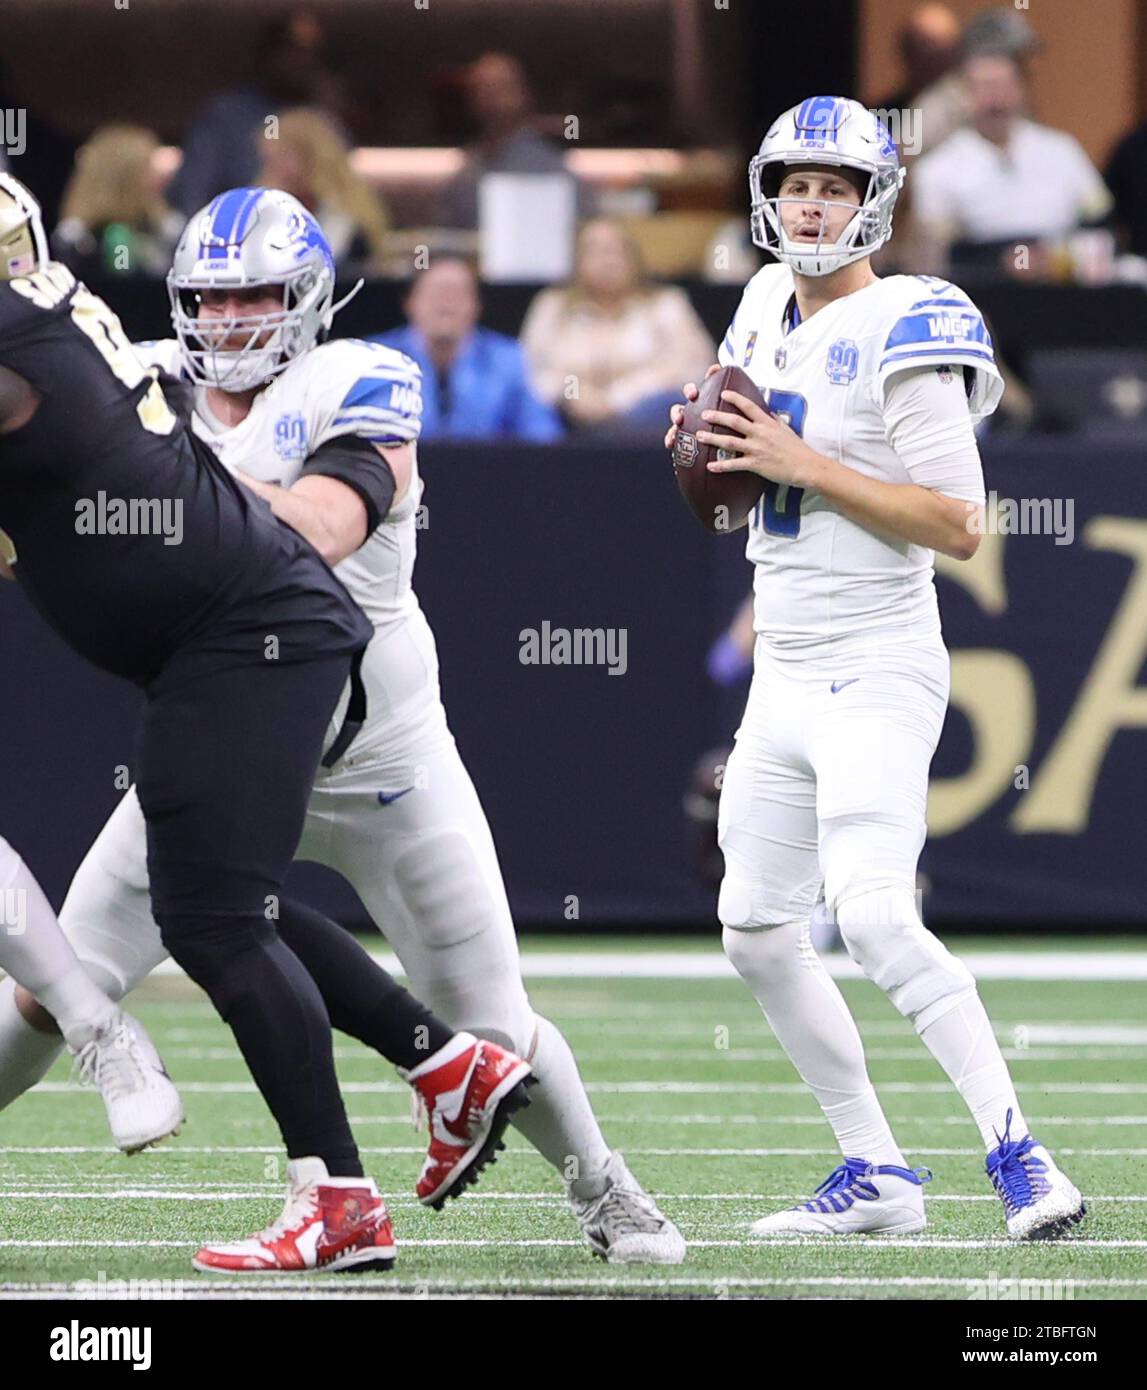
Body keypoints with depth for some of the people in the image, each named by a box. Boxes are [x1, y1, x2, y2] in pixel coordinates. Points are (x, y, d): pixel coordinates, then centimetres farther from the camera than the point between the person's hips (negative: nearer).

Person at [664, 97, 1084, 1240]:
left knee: (873, 916, -23)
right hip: (783, 674, 9)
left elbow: (959, 525, -19)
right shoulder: (770, 308, 11)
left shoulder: (904, 333, -14)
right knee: (756, 934, 9)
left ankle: (1018, 1155, -23)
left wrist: (804, 463, -21)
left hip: (876, 673, -9)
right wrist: (708, 438, 5)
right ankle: (875, 1177, 16)